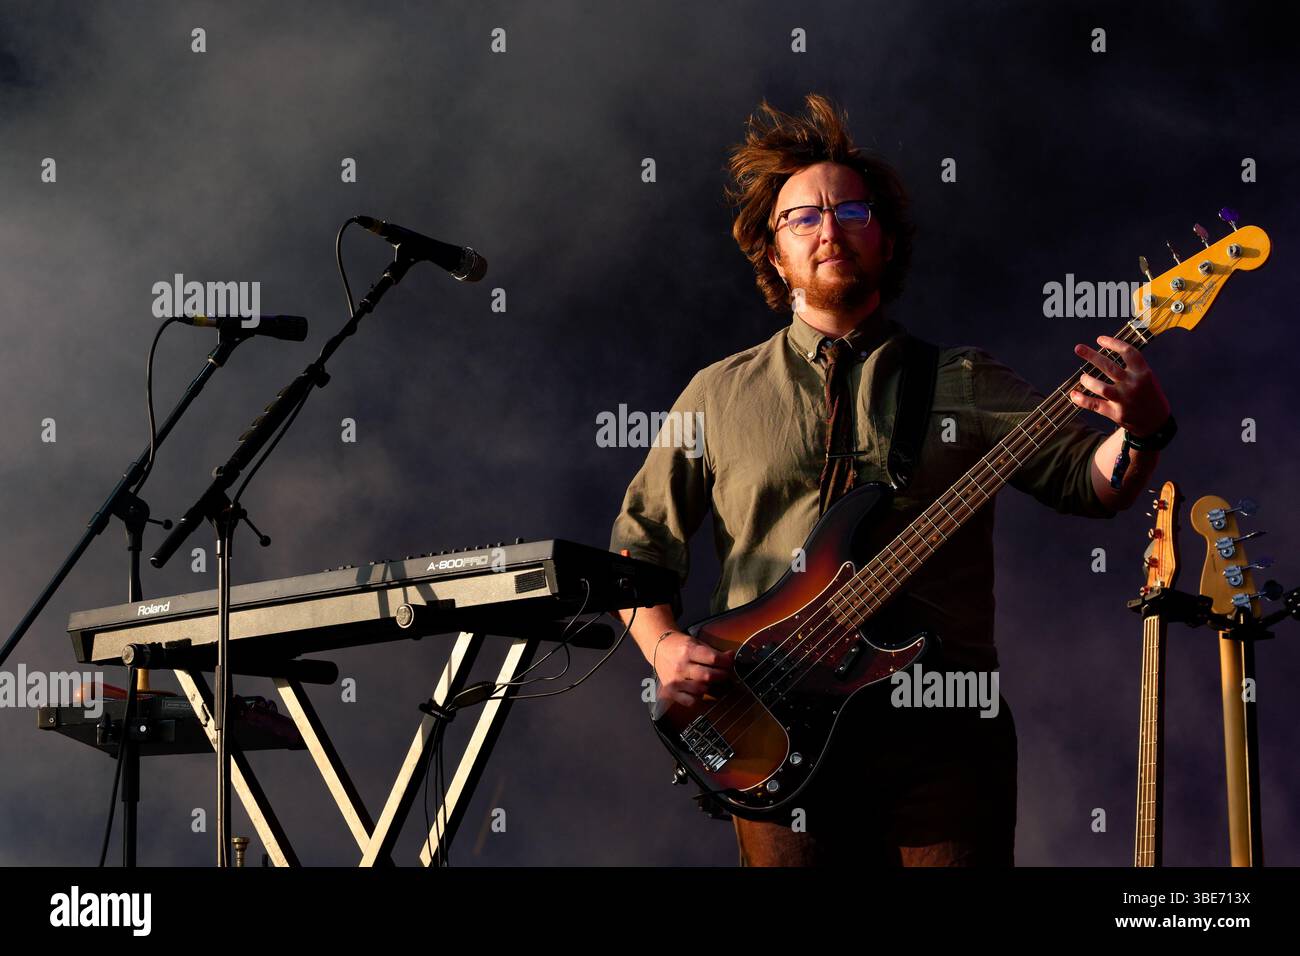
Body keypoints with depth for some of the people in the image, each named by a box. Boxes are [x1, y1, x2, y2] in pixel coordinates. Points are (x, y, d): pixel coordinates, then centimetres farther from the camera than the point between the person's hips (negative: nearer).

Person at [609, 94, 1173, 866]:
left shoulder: (966, 384, 11)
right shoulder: (719, 395, 13)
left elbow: (1089, 480, 1)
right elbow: (639, 542, 17)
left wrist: (1142, 429, -21)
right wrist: (664, 644, -1)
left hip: (942, 725, 0)